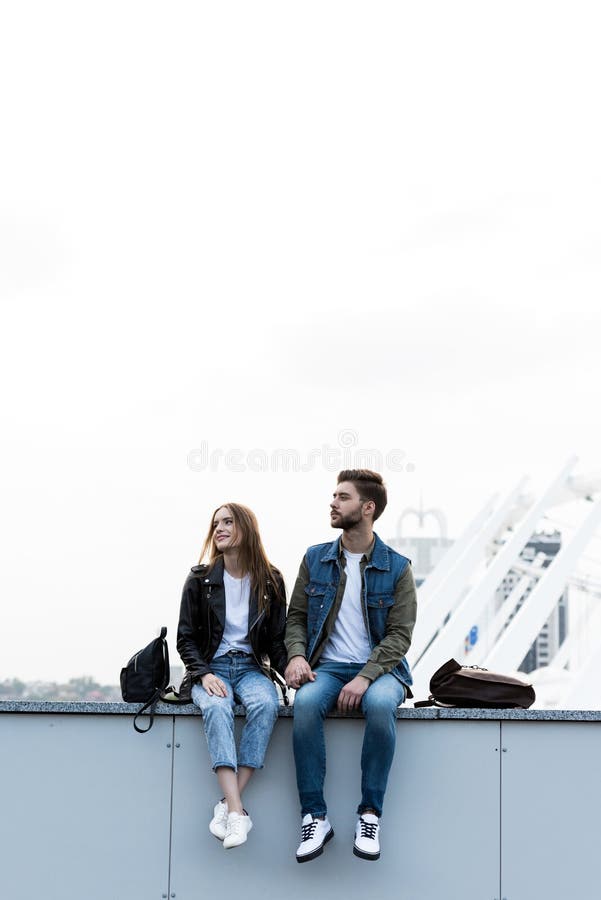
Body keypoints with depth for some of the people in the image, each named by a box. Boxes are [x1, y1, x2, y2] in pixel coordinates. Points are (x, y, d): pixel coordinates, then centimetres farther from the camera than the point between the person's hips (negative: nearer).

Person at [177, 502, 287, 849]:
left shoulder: (271, 581, 8)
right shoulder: (200, 579, 5)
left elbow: (277, 640, 9)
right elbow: (186, 637, 3)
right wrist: (204, 673, -15)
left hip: (251, 667, 1)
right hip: (210, 667, -1)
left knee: (266, 704, -35)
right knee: (217, 707, -36)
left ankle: (227, 804, -35)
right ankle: (237, 811, -46)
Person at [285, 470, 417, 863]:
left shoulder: (397, 568, 0)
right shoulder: (316, 559, 10)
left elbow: (400, 635, -5)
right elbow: (296, 617, 13)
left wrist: (365, 677, -19)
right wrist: (297, 654, -9)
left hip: (379, 668, -2)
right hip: (327, 667, 2)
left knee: (380, 703, -38)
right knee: (306, 702, -33)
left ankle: (370, 815, -24)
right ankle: (315, 816, -25)